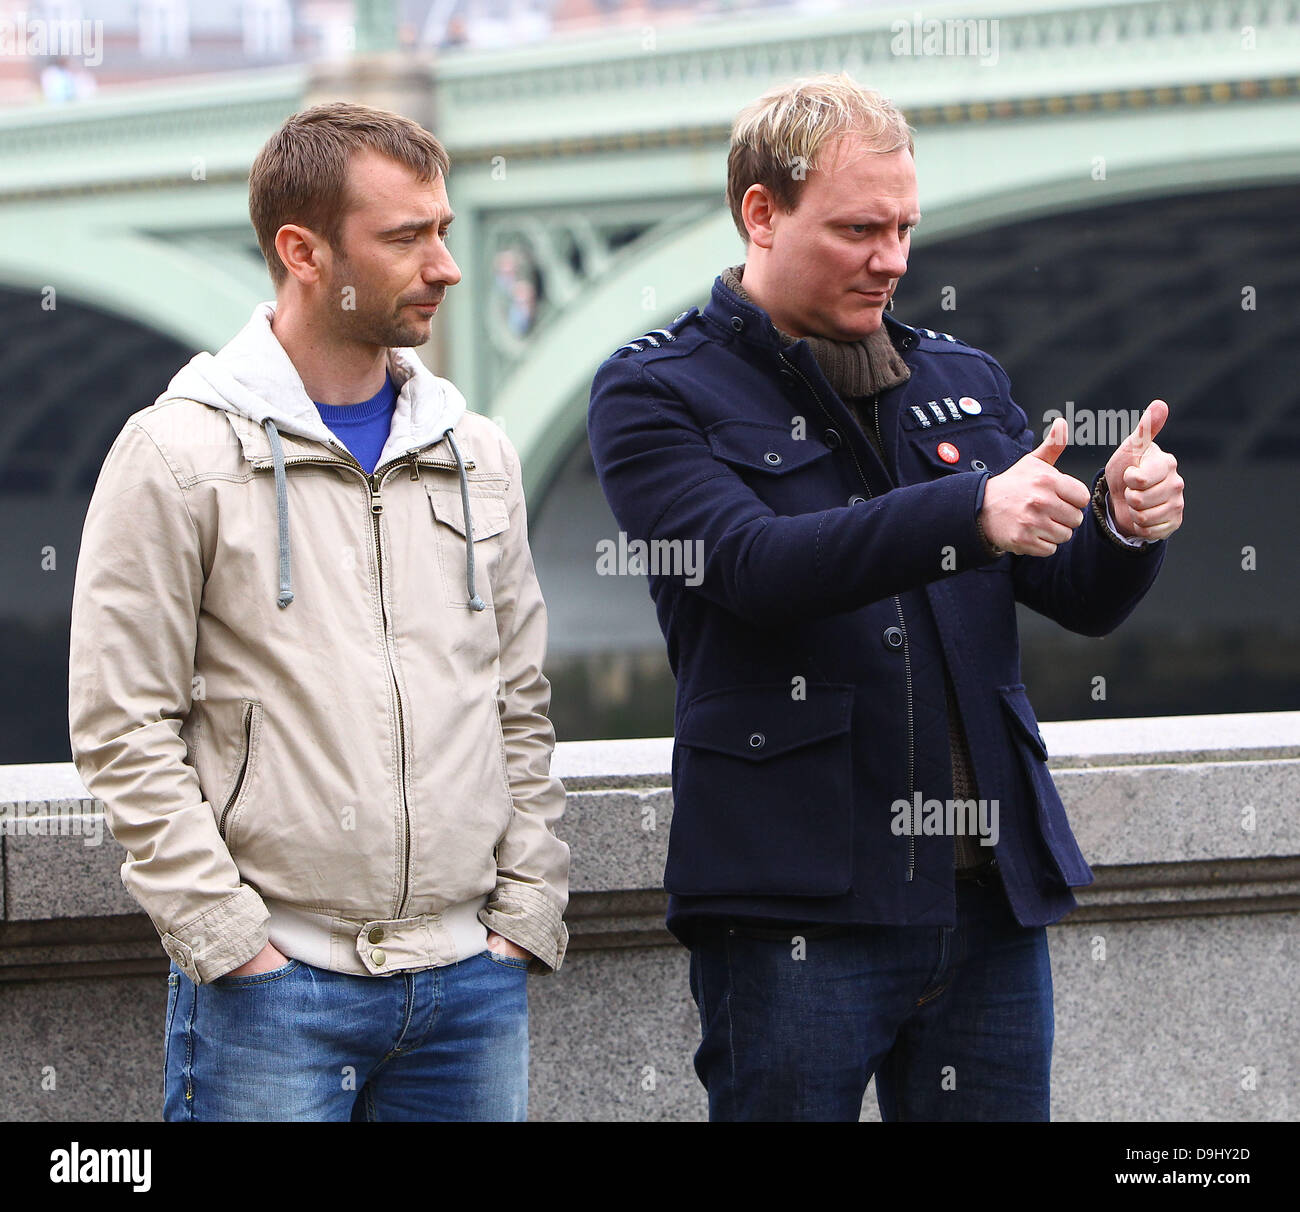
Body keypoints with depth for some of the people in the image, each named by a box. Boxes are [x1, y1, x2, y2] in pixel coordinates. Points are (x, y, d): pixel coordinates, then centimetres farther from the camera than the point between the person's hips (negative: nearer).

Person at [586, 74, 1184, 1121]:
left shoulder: (965, 383, 16)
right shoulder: (655, 393, 0)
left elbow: (1082, 598, 12)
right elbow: (752, 564, -18)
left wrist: (1128, 524, -12)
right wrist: (969, 514, -30)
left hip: (991, 897, 5)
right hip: (793, 910, -5)